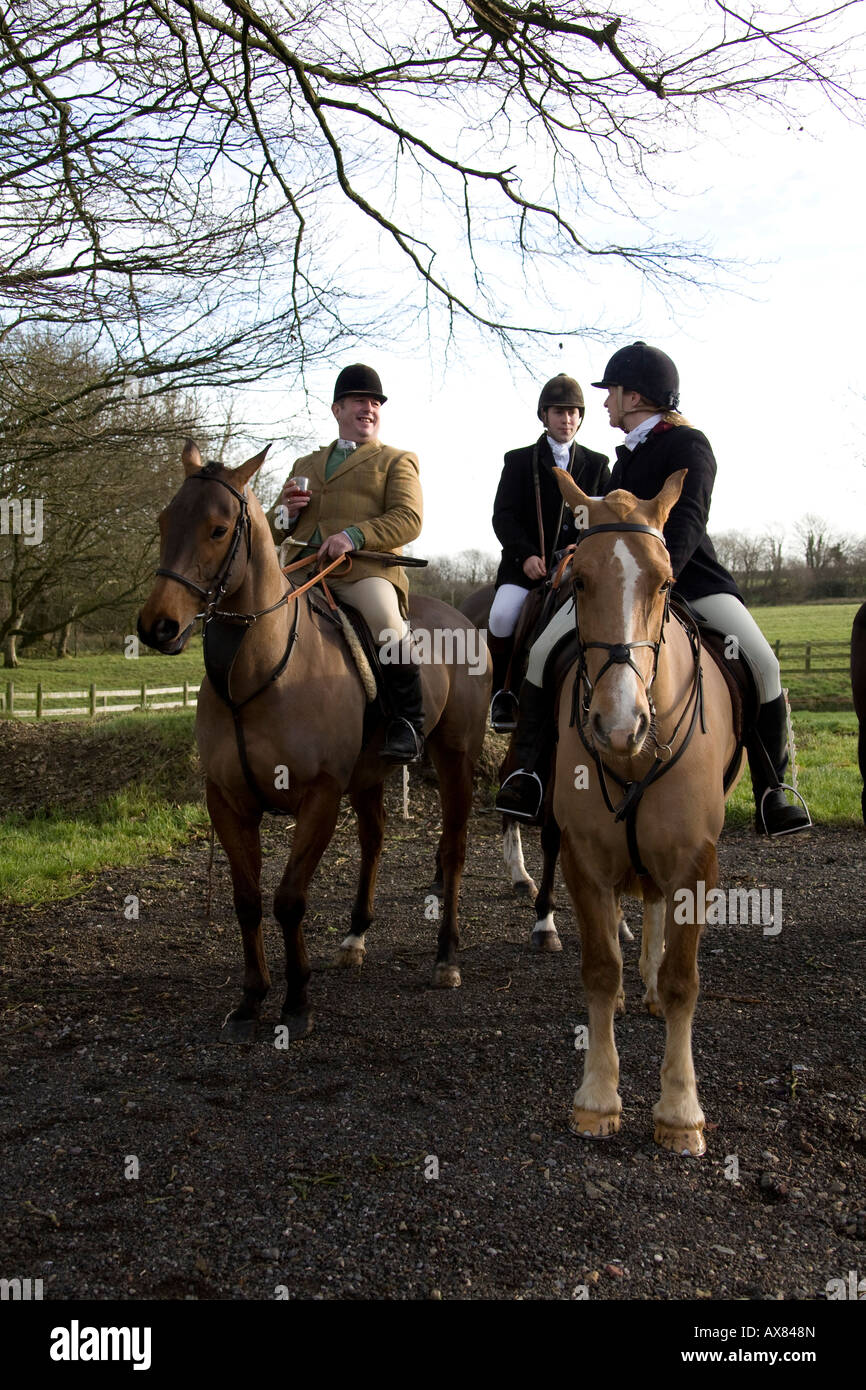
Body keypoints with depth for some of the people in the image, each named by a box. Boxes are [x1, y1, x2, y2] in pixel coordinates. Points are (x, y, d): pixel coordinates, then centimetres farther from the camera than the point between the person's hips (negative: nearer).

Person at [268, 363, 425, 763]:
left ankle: (408, 723, -19)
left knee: (386, 619, -34)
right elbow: (273, 531, 29)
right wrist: (285, 512, 4)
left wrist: (355, 535, -17)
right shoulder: (305, 465, 31)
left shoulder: (397, 461, 18)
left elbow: (409, 520, 0)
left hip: (365, 568, -5)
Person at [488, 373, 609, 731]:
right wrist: (526, 555, -15)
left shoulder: (596, 464, 16)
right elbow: (503, 516, 1)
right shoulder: (519, 461, 11)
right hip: (525, 565, -1)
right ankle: (502, 691, -9)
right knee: (502, 616, -28)